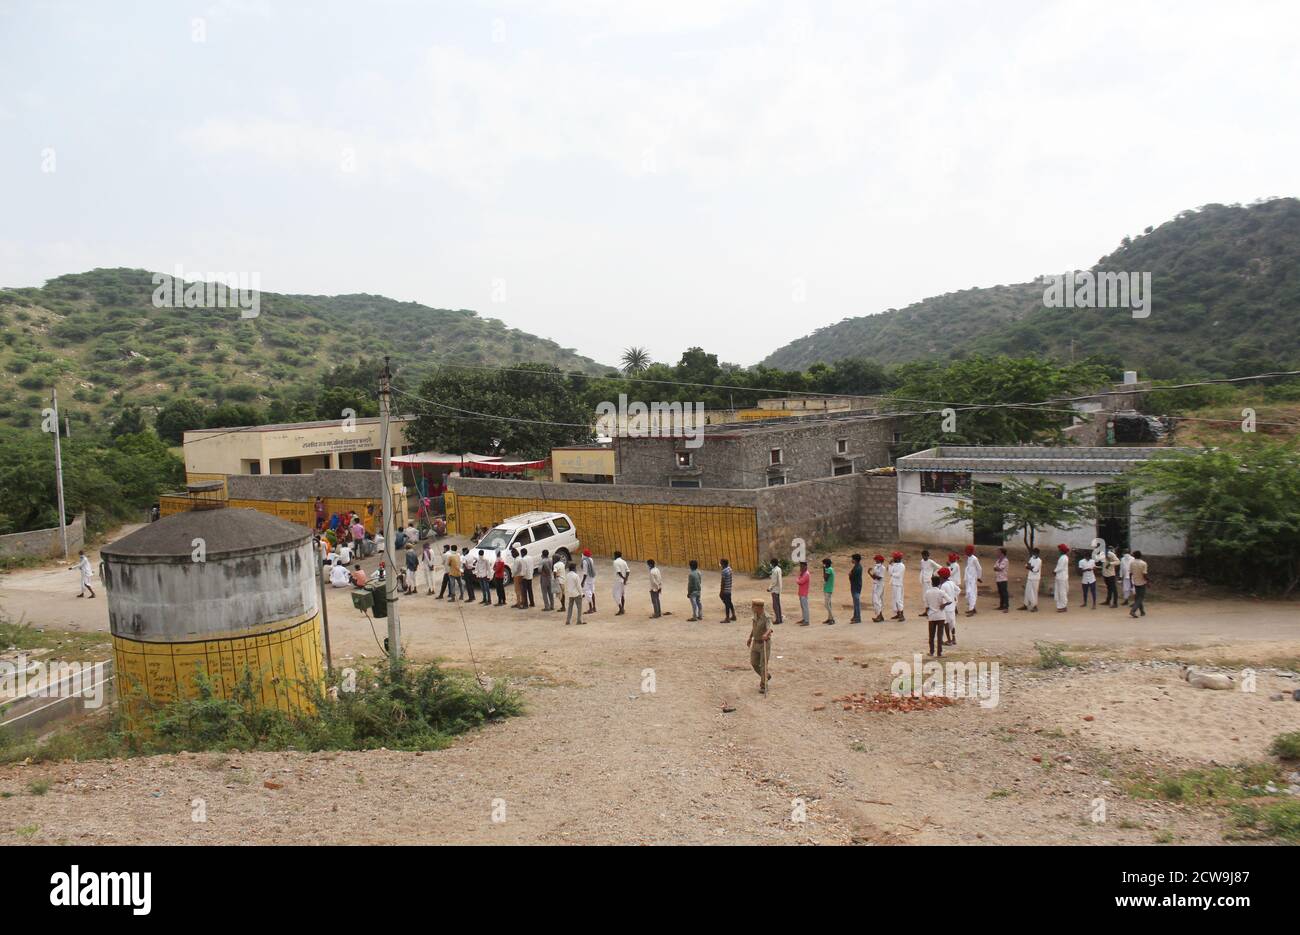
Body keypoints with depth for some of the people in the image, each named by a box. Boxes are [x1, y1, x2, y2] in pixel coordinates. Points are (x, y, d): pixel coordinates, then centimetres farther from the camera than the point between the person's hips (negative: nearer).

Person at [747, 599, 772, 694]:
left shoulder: (766, 618, -24)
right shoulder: (756, 615, 1)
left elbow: (770, 628, -43)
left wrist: (766, 634, -63)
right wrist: (750, 638, 21)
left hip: (764, 643, -8)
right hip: (755, 643, 8)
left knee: (763, 665, -3)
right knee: (754, 663, 12)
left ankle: (763, 686, 8)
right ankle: (766, 676, 35)